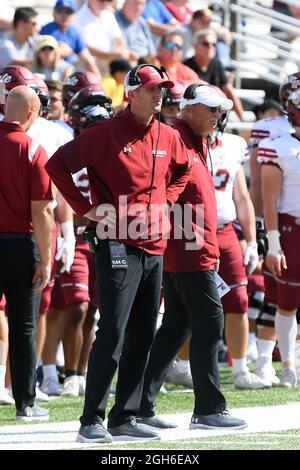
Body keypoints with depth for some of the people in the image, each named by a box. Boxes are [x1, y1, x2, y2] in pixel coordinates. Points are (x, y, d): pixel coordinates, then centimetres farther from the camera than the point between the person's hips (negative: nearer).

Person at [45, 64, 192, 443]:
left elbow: (183, 170, 31)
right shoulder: (106, 133, -7)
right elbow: (57, 164, -9)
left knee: (142, 337, 8)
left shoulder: (168, 137, 11)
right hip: (118, 245, -7)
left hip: (154, 247, 7)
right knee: (113, 333, -11)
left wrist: (165, 200, 14)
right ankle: (92, 421, -8)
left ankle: (125, 417, 15)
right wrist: (86, 208, -10)